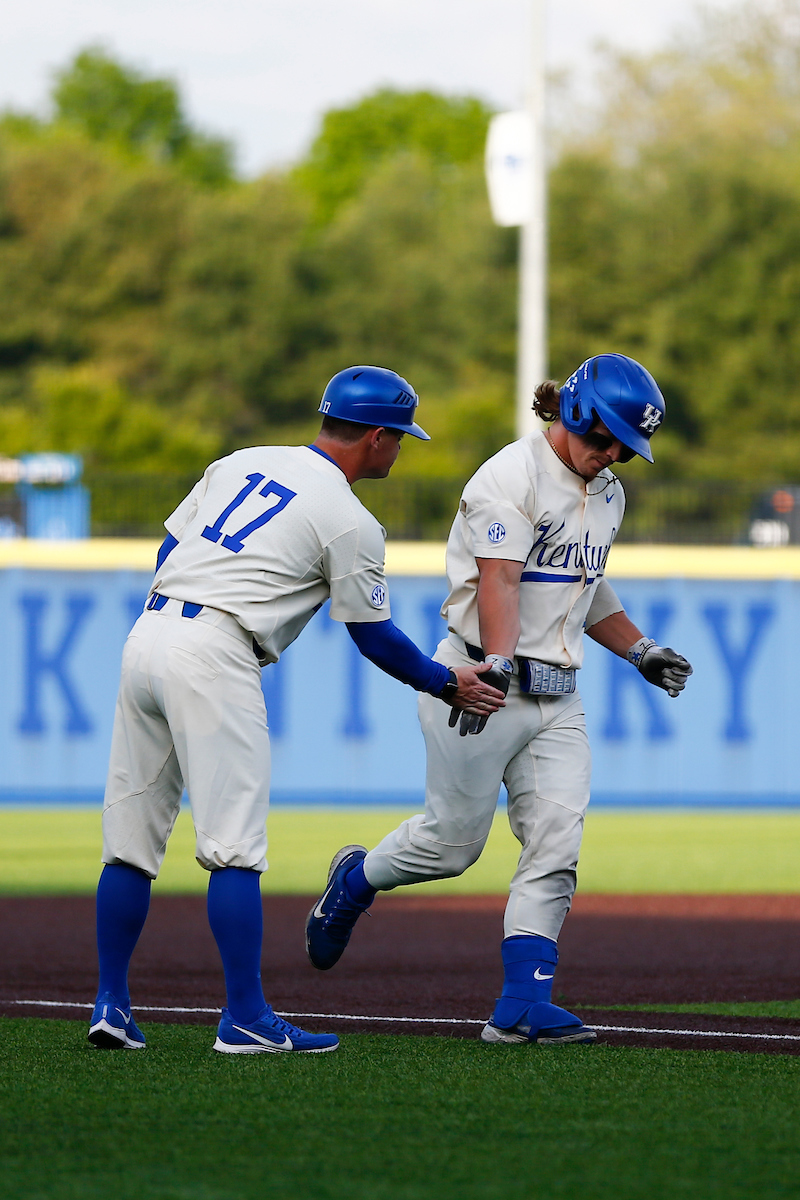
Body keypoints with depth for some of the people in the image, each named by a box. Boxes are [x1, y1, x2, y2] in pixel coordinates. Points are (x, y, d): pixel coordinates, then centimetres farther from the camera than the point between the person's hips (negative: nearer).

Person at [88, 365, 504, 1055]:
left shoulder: (242, 462, 18)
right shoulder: (350, 521, -2)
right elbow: (374, 637, 4)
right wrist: (446, 684, 19)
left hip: (147, 632, 7)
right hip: (214, 656, -7)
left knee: (132, 840, 10)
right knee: (235, 844, -5)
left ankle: (112, 1007, 11)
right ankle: (246, 1020, -6)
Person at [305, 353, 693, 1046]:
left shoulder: (607, 493, 15)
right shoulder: (511, 477, -12)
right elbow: (500, 581, -25)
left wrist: (640, 651, 22)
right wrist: (497, 667, -38)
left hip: (558, 701, 7)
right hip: (486, 684, -7)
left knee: (556, 848, -6)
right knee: (453, 840, 1)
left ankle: (522, 1007, -9)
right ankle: (355, 881, 31)